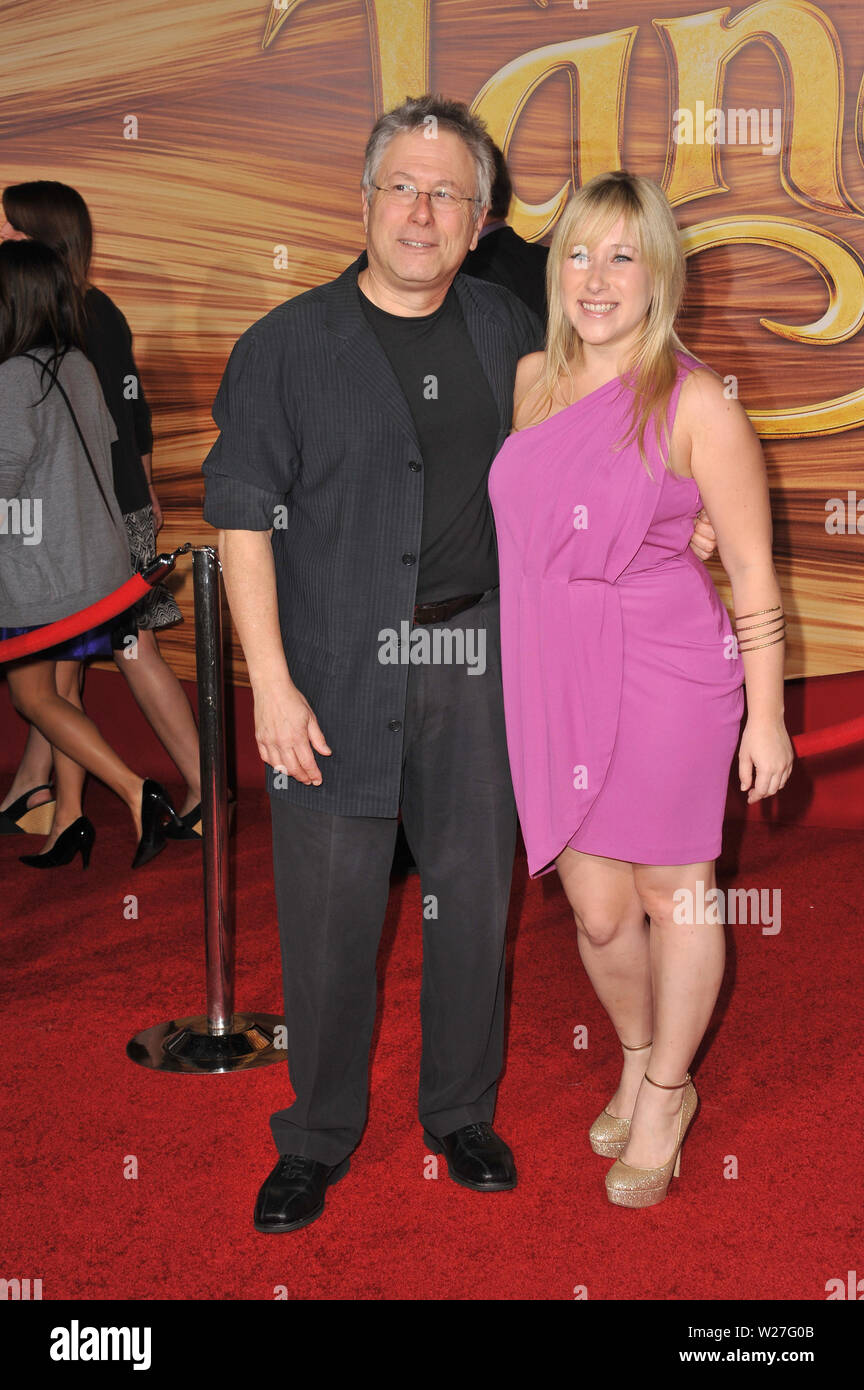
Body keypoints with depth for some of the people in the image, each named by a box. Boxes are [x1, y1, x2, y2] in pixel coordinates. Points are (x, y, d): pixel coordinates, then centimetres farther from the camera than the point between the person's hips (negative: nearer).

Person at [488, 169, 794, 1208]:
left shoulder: (696, 401, -10)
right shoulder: (531, 379, 7)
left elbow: (753, 568, -8)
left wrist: (767, 717, -8)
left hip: (667, 672, -4)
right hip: (556, 674, 5)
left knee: (673, 889, 11)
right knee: (595, 906, 11)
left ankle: (666, 1094, 33)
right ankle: (637, 1062, 40)